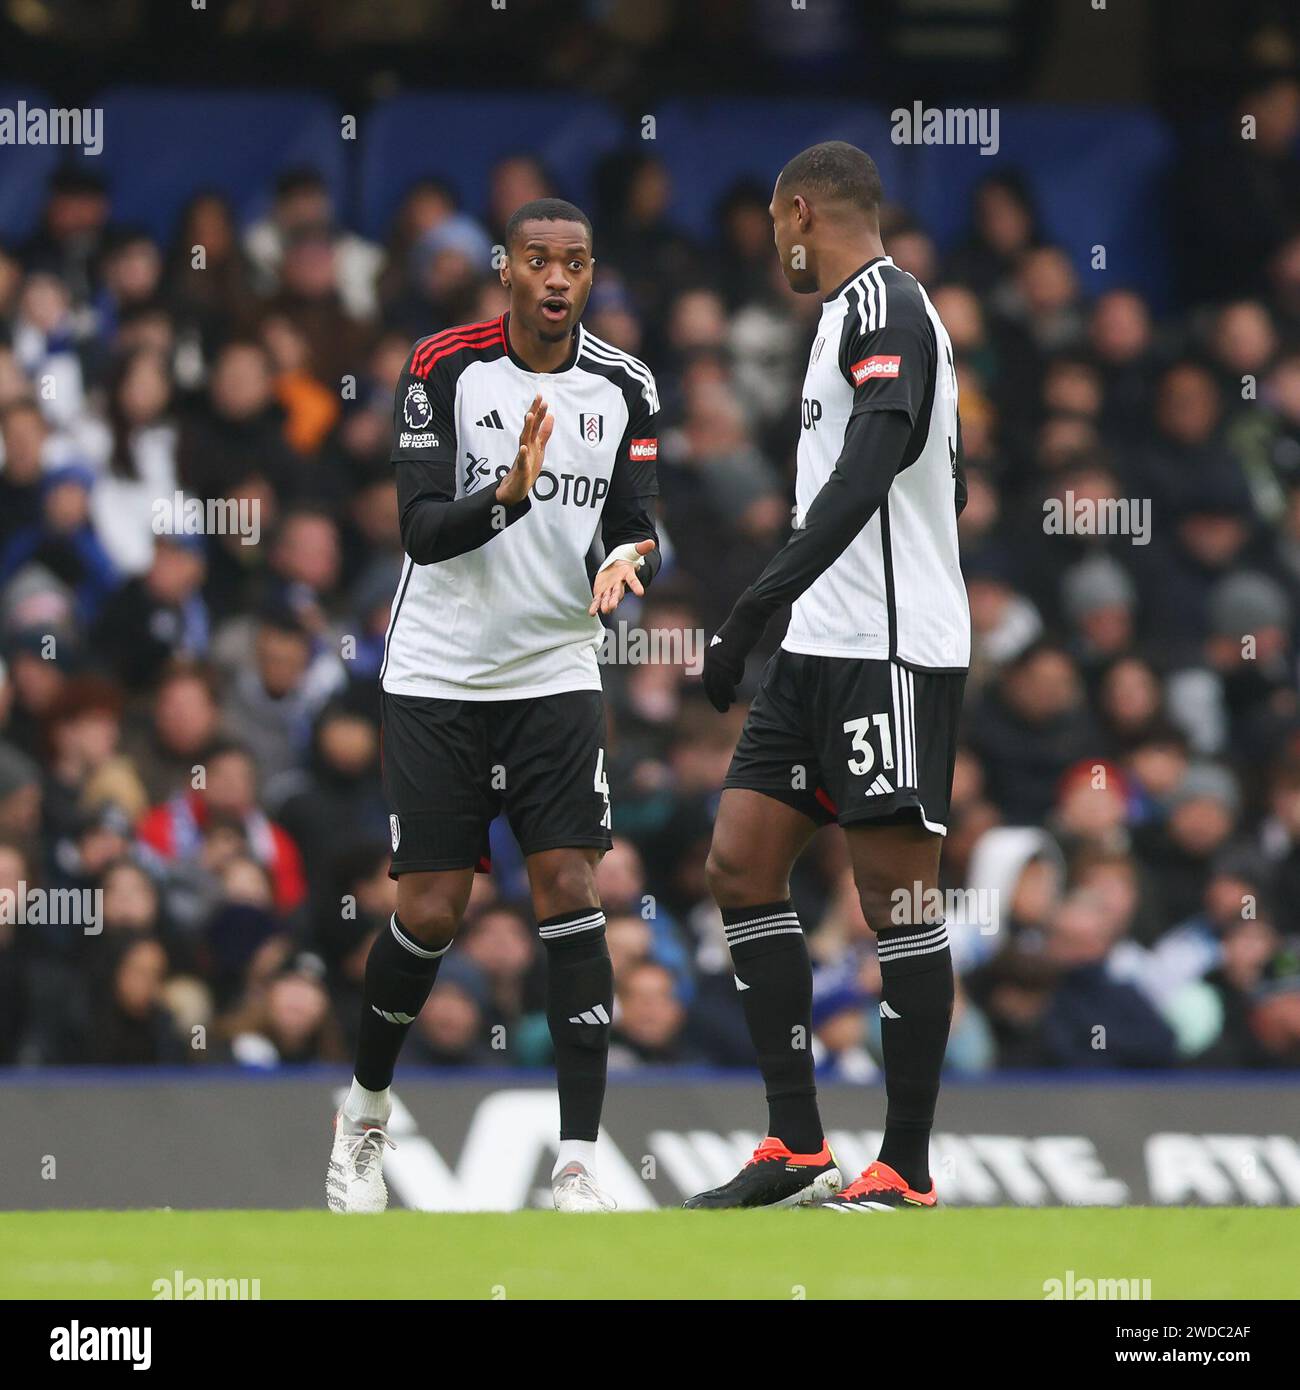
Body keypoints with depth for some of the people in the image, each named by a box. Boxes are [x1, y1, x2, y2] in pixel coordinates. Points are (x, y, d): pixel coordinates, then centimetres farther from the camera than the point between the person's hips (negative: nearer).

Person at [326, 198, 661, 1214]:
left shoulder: (625, 387, 0)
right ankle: (366, 1110, 26)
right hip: (438, 673, -2)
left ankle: (579, 1163, -11)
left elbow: (638, 523, 1)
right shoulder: (444, 369, -10)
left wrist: (630, 561, -23)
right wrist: (507, 495, -35)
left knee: (568, 891, -12)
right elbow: (423, 530, -16)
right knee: (431, 912, -1)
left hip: (557, 673, 2)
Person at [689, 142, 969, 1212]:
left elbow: (867, 473, -24)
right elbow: (946, 487, 28)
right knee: (742, 869, 6)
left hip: (893, 655, -10)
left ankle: (907, 1174, -3)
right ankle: (797, 1147, 7)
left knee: (898, 900, -6)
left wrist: (757, 608, -29)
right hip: (824, 648, 10)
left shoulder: (883, 307, -11)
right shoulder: (869, 310, 20)